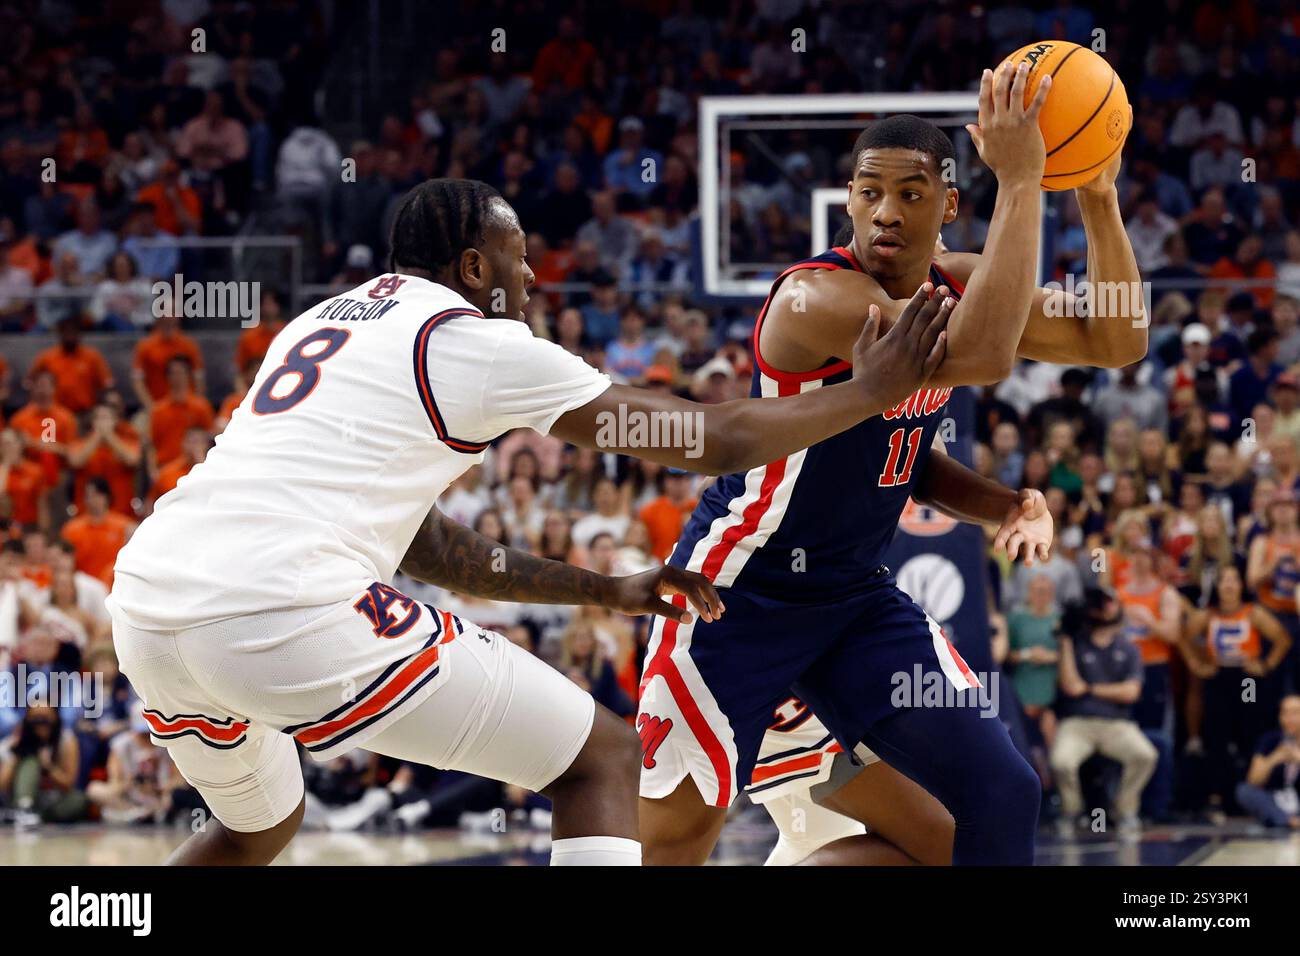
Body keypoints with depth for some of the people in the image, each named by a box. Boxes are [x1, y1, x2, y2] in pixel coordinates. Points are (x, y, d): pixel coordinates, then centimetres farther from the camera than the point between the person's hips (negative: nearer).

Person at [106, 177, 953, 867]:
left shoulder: (322, 324, 29)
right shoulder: (479, 343, 7)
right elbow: (719, 441, 11)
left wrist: (609, 591, 41)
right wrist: (870, 393, 25)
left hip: (147, 601, 8)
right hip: (285, 613, -8)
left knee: (257, 825, 38)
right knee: (603, 763, 4)